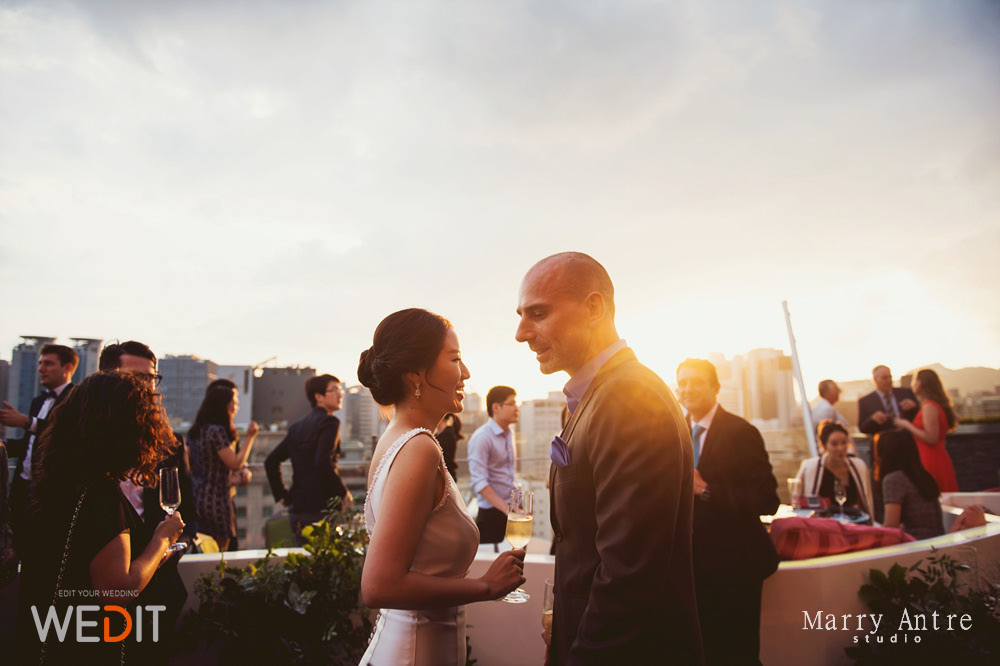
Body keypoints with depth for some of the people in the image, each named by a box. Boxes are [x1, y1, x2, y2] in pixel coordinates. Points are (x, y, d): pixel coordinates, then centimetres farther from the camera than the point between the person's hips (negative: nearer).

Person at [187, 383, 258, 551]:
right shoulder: (217, 431, -17)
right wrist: (250, 437, -10)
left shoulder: (195, 430, 10)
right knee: (220, 548, -1)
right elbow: (235, 464, -18)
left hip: (197, 498, 9)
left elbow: (189, 463, 18)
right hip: (216, 500, -9)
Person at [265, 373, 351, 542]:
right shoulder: (329, 422, -10)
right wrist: (343, 492, -12)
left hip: (296, 509, 8)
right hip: (319, 509, -8)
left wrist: (281, 494, 19)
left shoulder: (298, 426, 15)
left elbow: (271, 461, 16)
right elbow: (323, 462, -23)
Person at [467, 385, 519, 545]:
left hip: (511, 507, 7)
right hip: (492, 513, -7)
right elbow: (479, 483, -19)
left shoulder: (509, 434, 12)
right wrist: (506, 508, -24)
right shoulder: (481, 437, -14)